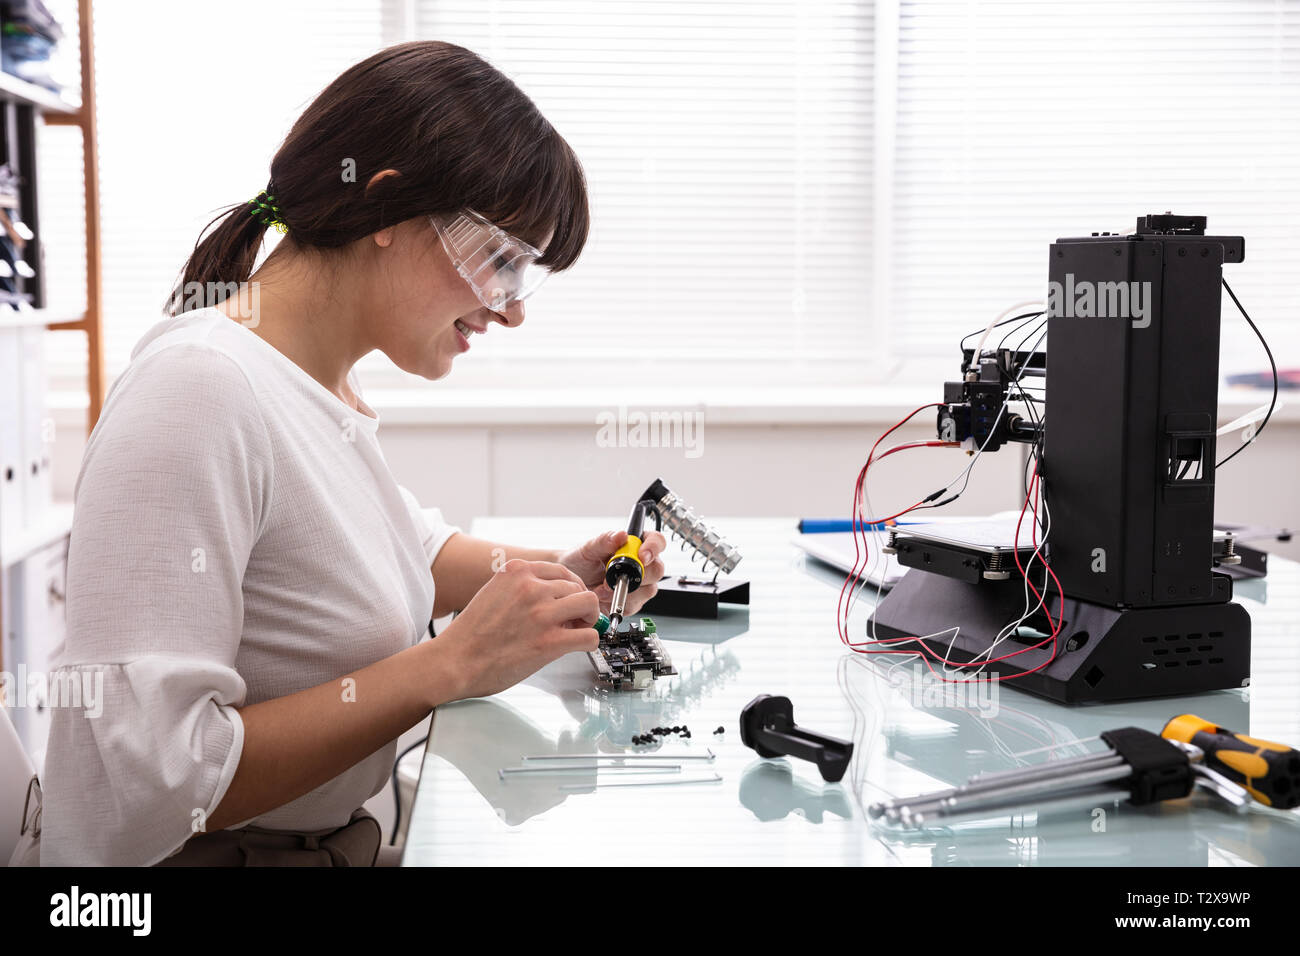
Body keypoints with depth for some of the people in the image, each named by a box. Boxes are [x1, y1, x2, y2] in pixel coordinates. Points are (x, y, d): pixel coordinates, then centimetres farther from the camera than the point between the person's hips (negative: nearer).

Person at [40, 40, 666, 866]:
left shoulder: (330, 378, 4)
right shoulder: (200, 388, -23)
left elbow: (404, 545, 22)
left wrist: (559, 574, 4)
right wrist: (453, 662, -25)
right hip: (240, 848, -8)